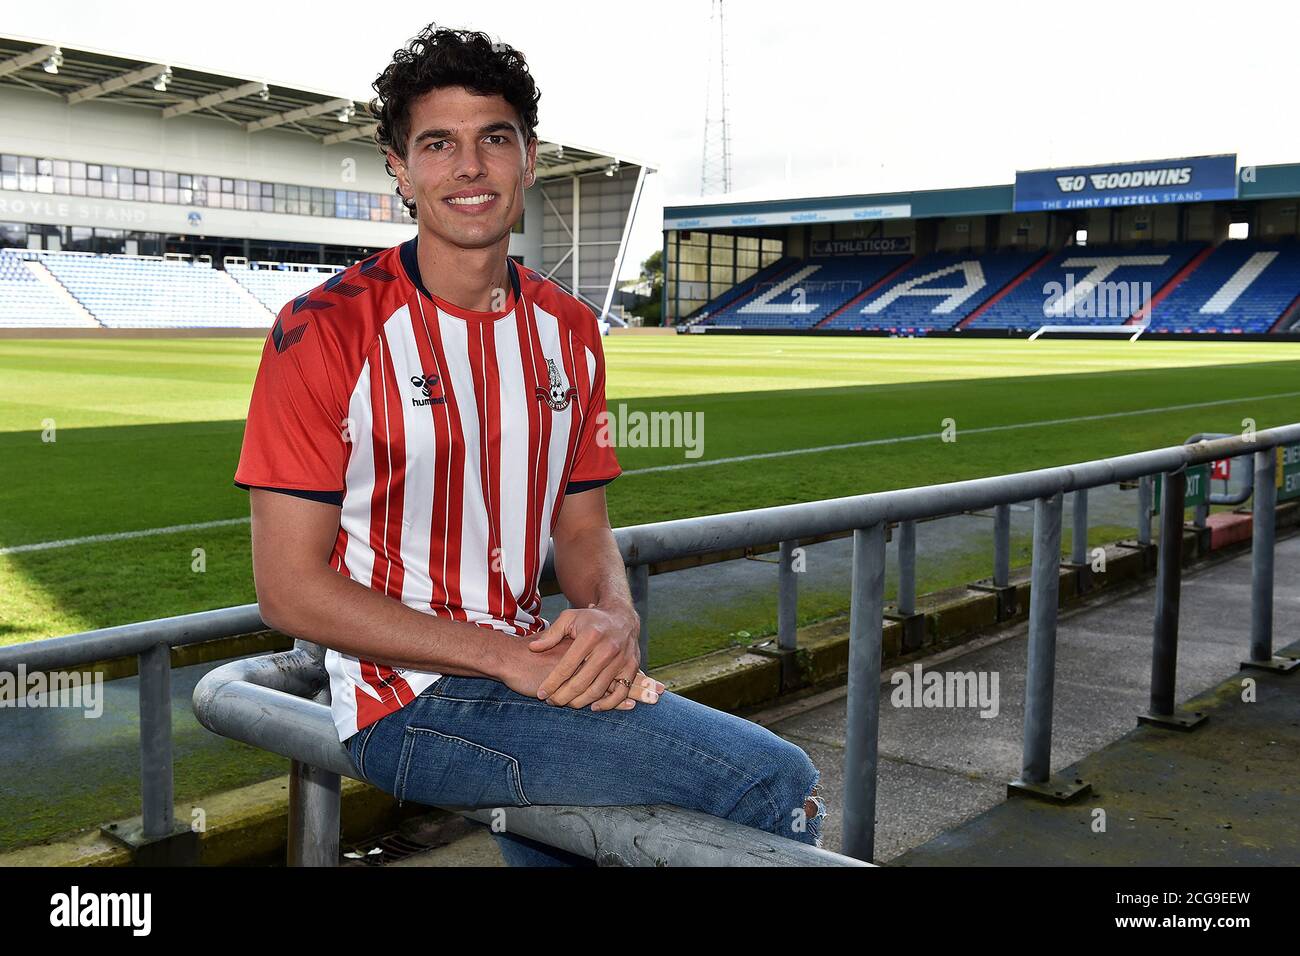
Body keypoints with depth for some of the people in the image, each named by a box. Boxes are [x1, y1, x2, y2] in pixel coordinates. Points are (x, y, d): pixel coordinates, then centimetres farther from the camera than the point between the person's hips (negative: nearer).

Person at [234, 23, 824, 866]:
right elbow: (289, 586, -13)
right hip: (413, 702, -6)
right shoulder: (327, 330, -10)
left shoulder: (570, 332, 8)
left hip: (535, 666, 6)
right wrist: (507, 656, -20)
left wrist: (612, 617, -12)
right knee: (778, 785, -15)